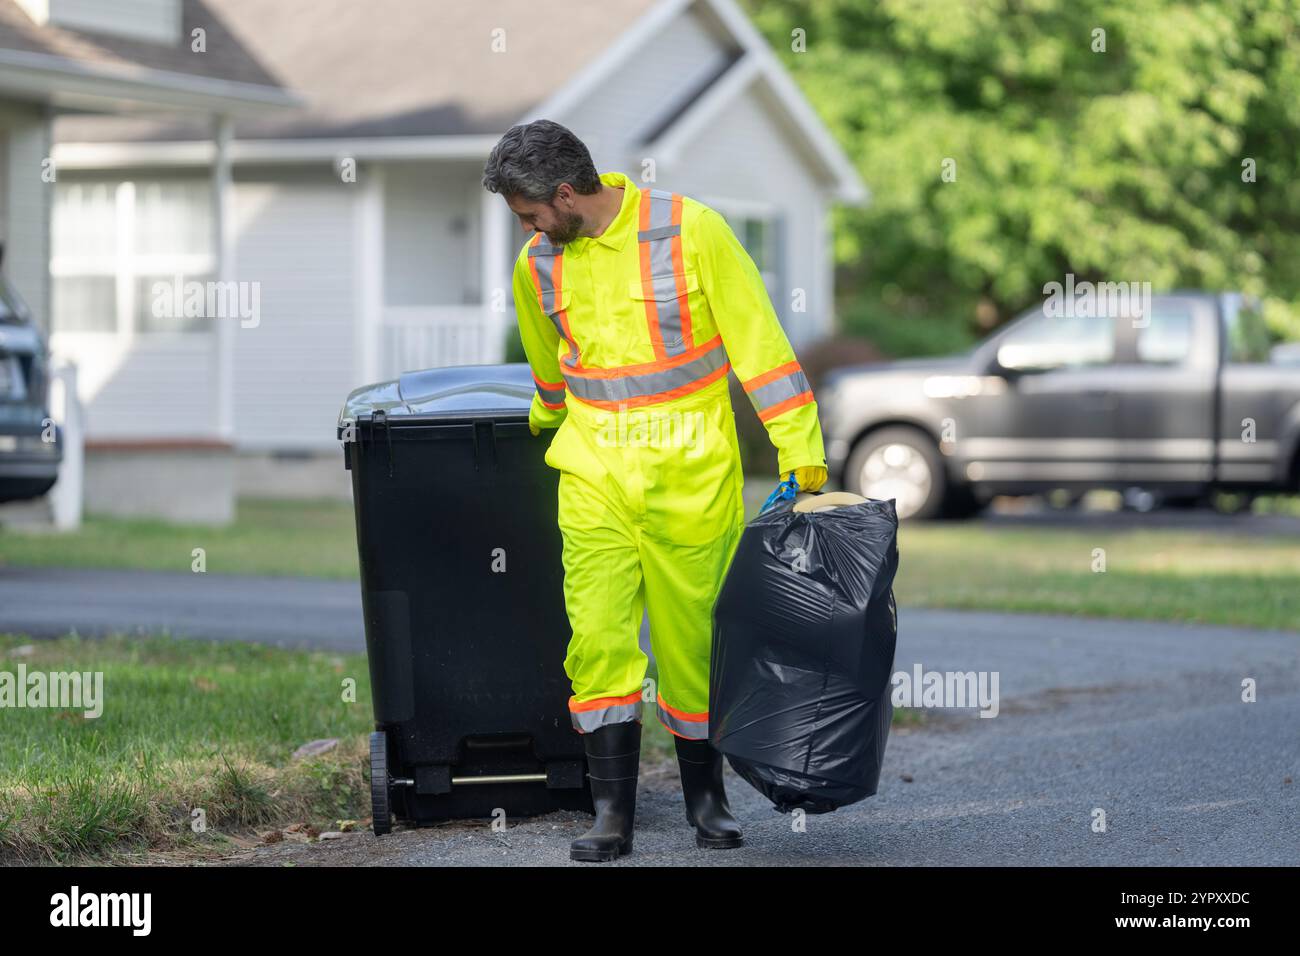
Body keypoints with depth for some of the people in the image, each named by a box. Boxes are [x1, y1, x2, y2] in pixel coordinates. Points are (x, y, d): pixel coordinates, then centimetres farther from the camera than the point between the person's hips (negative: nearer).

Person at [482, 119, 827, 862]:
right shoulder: (539, 264, 5)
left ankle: (706, 798, 21)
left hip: (691, 478, -3)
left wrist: (799, 446, -10)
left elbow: (757, 338, -8)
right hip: (595, 479, 3)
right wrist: (547, 418, 39)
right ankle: (614, 815, -3)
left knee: (693, 642, 4)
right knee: (598, 640, -6)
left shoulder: (692, 231, -10)